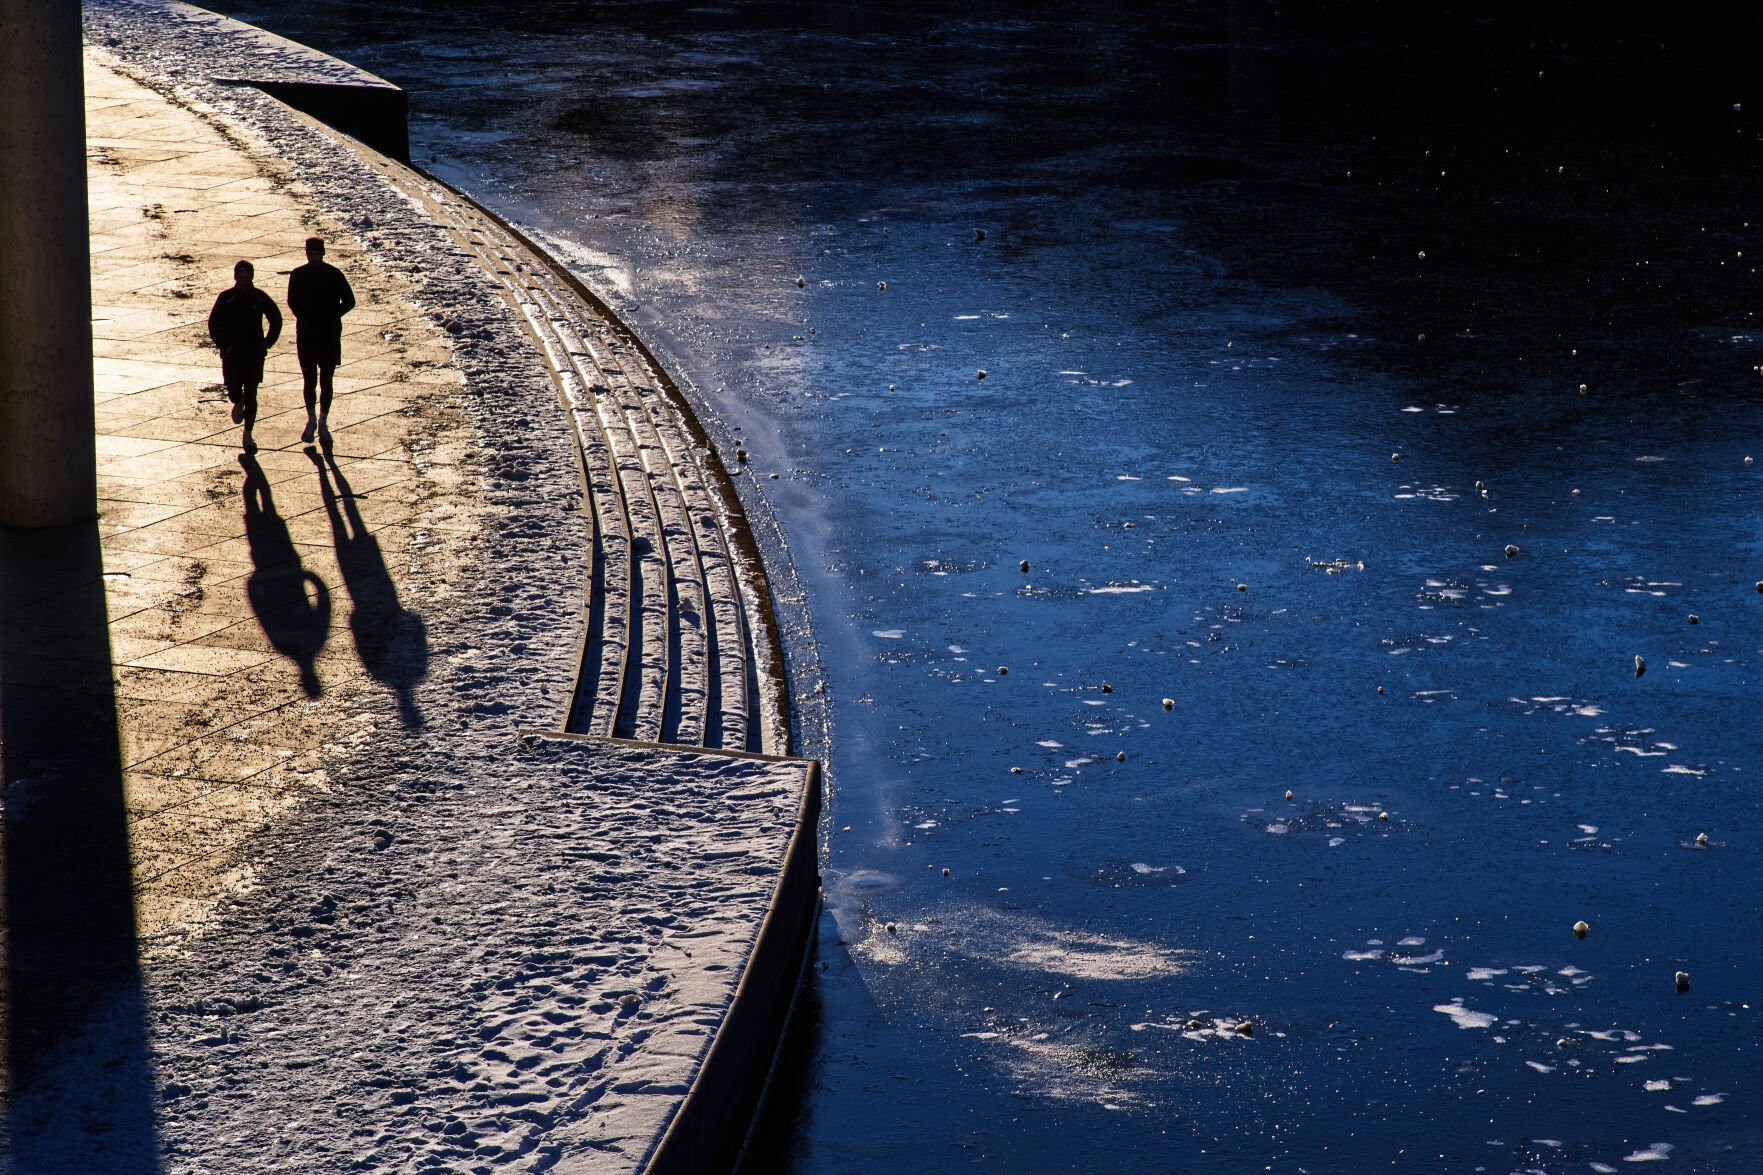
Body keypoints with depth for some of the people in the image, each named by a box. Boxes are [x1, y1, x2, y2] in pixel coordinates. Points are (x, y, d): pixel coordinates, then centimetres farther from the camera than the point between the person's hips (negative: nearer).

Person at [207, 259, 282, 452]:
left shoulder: (260, 298, -1)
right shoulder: (226, 298, -2)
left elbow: (276, 320, 12)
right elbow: (213, 324, 4)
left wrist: (267, 343, 3)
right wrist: (223, 344, -6)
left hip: (254, 354, 0)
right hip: (232, 354, 0)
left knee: (251, 396, -3)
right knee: (234, 391, -1)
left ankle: (248, 435, 3)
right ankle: (238, 403, 38)